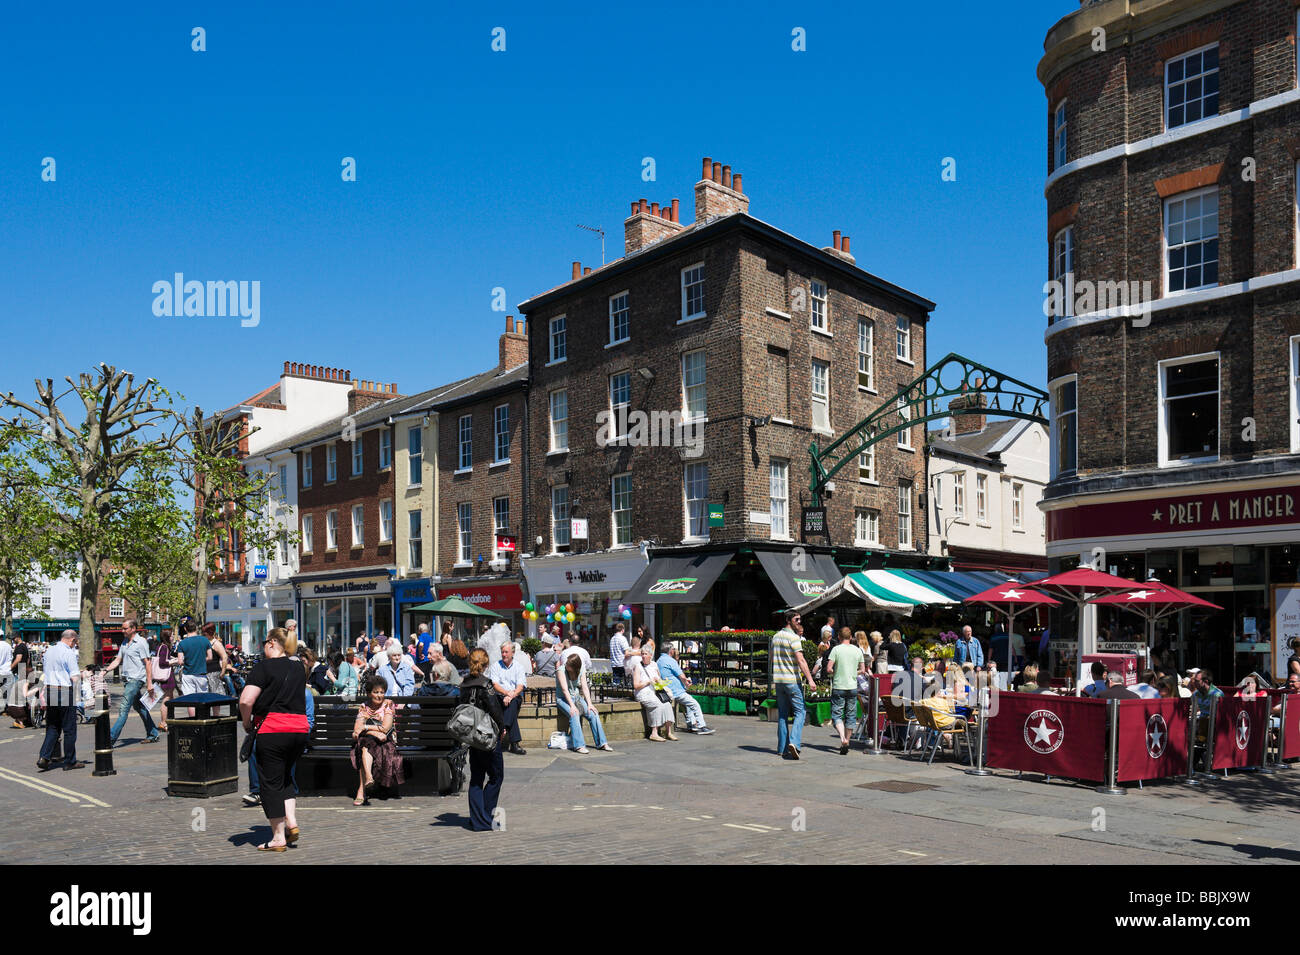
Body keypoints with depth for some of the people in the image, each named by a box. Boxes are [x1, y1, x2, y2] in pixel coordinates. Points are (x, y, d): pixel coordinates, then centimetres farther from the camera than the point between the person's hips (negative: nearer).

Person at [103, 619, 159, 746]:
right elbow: (118, 660, 18)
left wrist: (149, 683, -15)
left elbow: (148, 663, -12)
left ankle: (111, 739, -13)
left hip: (136, 679, -9)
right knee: (138, 707, 13)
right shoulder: (124, 642, 15)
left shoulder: (141, 642, -10)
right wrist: (106, 670, 1)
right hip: (128, 679, 9)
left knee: (124, 709, -11)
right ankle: (153, 734, 21)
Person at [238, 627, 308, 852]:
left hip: (272, 730, -6)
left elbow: (246, 701, -16)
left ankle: (278, 838, 8)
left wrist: (247, 724, -1)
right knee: (285, 778, 22)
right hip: (300, 728, 6)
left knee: (271, 783, 4)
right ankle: (291, 823, 10)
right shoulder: (299, 668, 14)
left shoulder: (265, 666, -7)